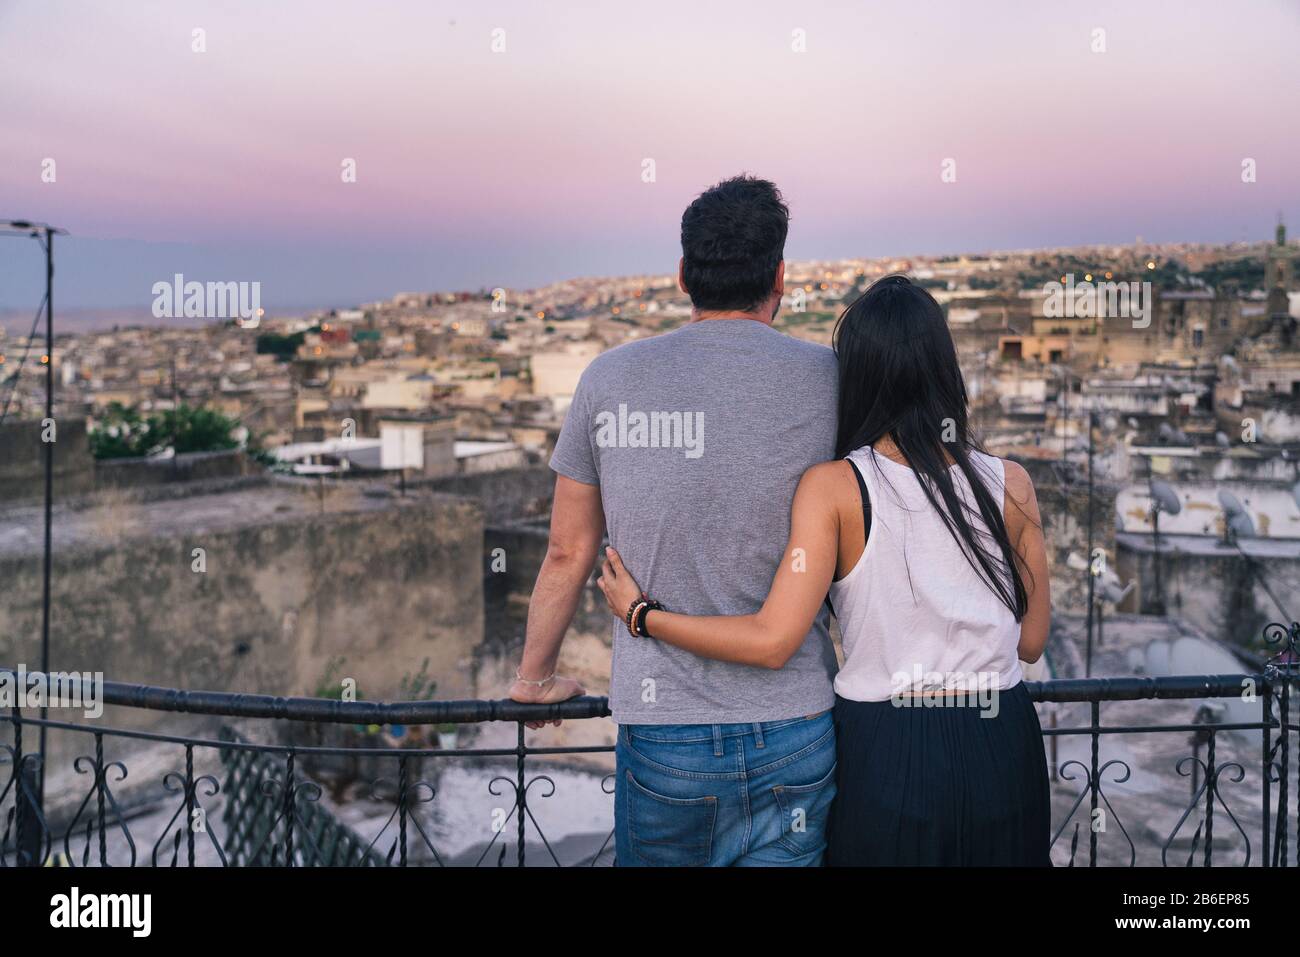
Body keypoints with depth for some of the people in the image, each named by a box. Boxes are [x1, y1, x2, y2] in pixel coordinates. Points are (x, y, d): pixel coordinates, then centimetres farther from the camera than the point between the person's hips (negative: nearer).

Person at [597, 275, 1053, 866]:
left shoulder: (833, 488, -13)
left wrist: (641, 615, -7)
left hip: (887, 750, -2)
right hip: (1003, 750, 3)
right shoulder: (1009, 484, -5)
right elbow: (1030, 642, 2)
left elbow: (772, 642, -19)